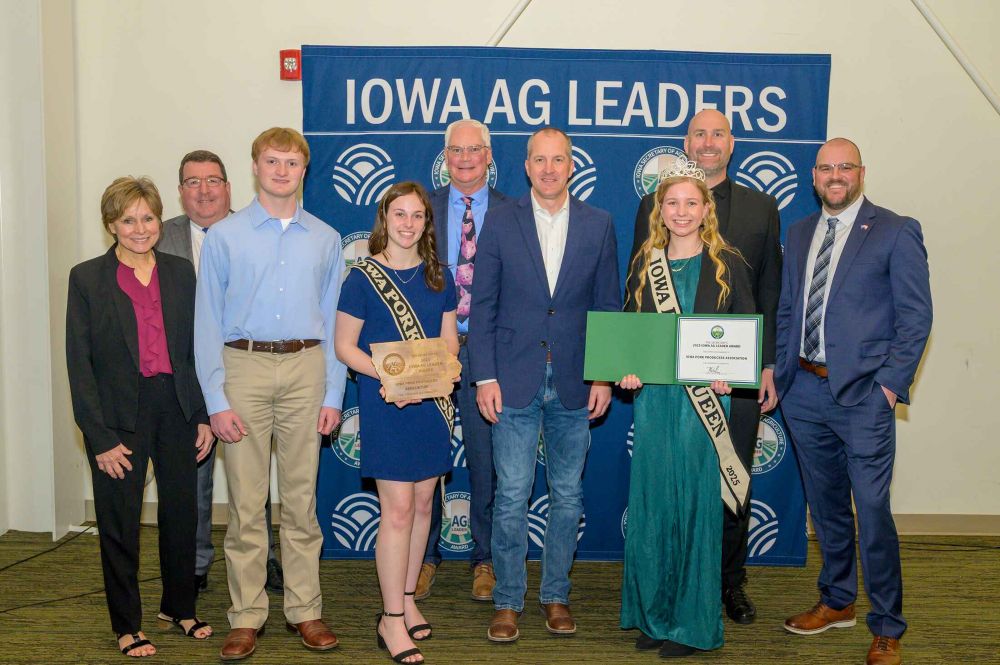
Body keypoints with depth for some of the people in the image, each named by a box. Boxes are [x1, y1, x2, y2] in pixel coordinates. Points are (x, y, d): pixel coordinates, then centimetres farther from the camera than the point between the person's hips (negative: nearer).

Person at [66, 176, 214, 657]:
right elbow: (79, 364, -6)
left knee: (182, 513, 13)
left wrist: (204, 415, 2)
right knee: (119, 522, 7)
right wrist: (100, 437, -11)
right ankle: (126, 624, 25)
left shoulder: (180, 273, 5)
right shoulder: (87, 279, -4)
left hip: (177, 408, 3)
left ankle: (178, 606, 33)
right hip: (119, 415, -3)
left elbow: (197, 348, 8)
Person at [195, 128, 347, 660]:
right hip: (245, 364, -1)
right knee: (246, 501, 3)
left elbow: (334, 321, 9)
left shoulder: (326, 240, 9)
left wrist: (333, 394, 3)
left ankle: (304, 609, 19)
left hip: (305, 367, 1)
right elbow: (208, 322, 1)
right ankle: (246, 615, 16)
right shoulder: (224, 236, 4)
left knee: (301, 498, 8)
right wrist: (216, 400, -5)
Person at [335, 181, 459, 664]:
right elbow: (344, 346, -5)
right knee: (398, 508, -5)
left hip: (432, 402, 5)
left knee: (422, 502, 11)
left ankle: (406, 598, 28)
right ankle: (391, 619, 8)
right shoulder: (362, 277, -6)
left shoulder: (438, 276, 8)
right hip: (385, 404, -5)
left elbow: (449, 338, 13)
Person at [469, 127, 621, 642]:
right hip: (516, 382, -1)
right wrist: (485, 376, -6)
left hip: (574, 384, 2)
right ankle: (507, 600, 17)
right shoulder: (500, 221, 2)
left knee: (567, 496, 10)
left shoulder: (598, 225, 5)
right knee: (511, 497, 1)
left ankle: (556, 595, 26)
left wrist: (604, 376, 1)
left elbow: (609, 305, 7)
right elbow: (482, 305, 1)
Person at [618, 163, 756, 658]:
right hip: (653, 397, 3)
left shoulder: (728, 264, 1)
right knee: (651, 501, 7)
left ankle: (693, 623, 15)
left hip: (707, 398, -3)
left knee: (697, 503, 1)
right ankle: (652, 615, 22)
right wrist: (626, 370, -5)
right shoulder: (644, 263, 9)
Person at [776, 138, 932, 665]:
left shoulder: (896, 232, -3)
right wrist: (779, 373, 8)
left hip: (862, 394, -5)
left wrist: (890, 384, -12)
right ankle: (836, 602, 34)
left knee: (872, 510, -3)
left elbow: (916, 316, -6)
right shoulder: (799, 234, 13)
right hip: (804, 390, 5)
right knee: (826, 505, 16)